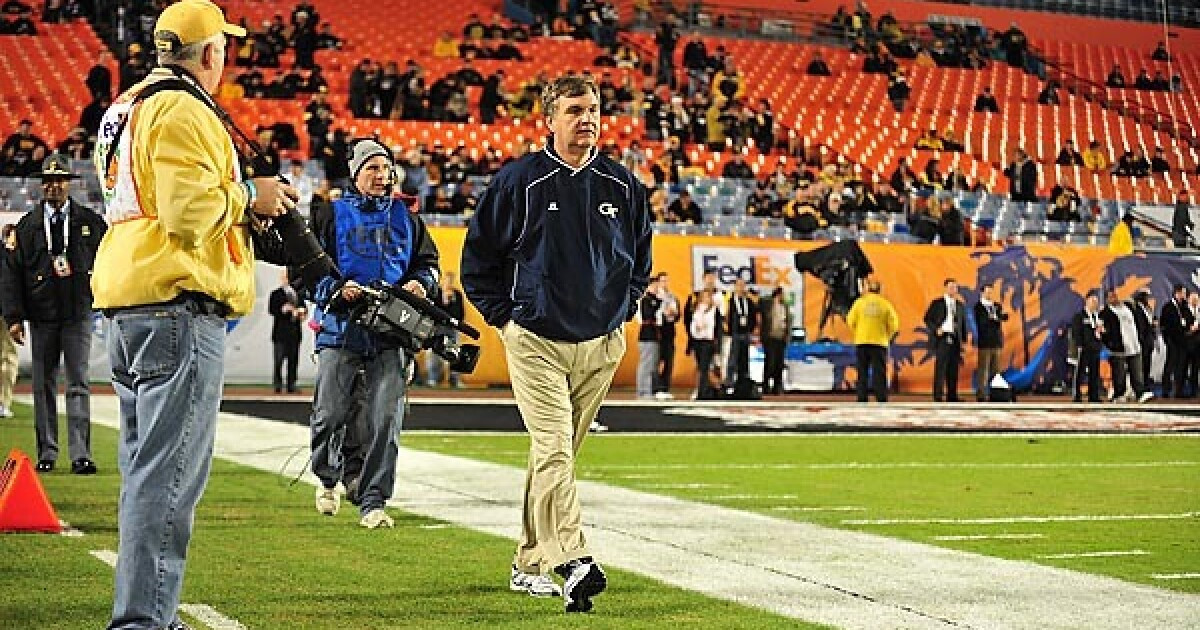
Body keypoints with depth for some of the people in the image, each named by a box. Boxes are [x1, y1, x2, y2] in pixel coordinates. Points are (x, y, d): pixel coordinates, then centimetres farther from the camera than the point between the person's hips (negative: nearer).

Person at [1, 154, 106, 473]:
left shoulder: (90, 221, 6)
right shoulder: (27, 225, 6)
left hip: (78, 314, -1)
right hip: (41, 316, 1)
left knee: (78, 384, -4)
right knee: (43, 385, 5)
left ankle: (80, 455, -6)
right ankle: (46, 453, 12)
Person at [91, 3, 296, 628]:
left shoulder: (127, 108, 21)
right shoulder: (184, 110, -11)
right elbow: (189, 209, -20)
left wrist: (241, 201, 19)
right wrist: (248, 194, -5)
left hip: (126, 306, 11)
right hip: (178, 303, -10)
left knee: (146, 468, 15)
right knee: (169, 473, -11)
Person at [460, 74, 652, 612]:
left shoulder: (623, 185, 6)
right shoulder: (520, 180, -5)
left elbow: (641, 256, 22)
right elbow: (478, 255, 3)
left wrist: (624, 308, 11)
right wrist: (504, 317, -1)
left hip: (600, 345, 4)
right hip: (536, 341, -4)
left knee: (561, 455, 10)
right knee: (553, 450, -16)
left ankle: (530, 563, 20)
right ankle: (573, 563, -24)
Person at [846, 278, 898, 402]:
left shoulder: (859, 302, 0)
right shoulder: (885, 304, 1)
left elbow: (851, 322, -1)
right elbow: (893, 325, -1)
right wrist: (886, 336, 14)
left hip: (861, 342, 0)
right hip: (880, 343, 0)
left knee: (862, 373, 6)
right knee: (879, 373, 2)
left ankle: (862, 398, 2)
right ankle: (881, 398, -4)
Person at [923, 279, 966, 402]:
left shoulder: (960, 305, 15)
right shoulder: (937, 303, 3)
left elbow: (963, 323, 16)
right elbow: (927, 319, 2)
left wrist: (963, 340, 9)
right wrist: (935, 329, -12)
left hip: (955, 339, 4)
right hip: (942, 337, -4)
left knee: (953, 368, 3)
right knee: (940, 366, -8)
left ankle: (952, 395, 6)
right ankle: (938, 395, -6)